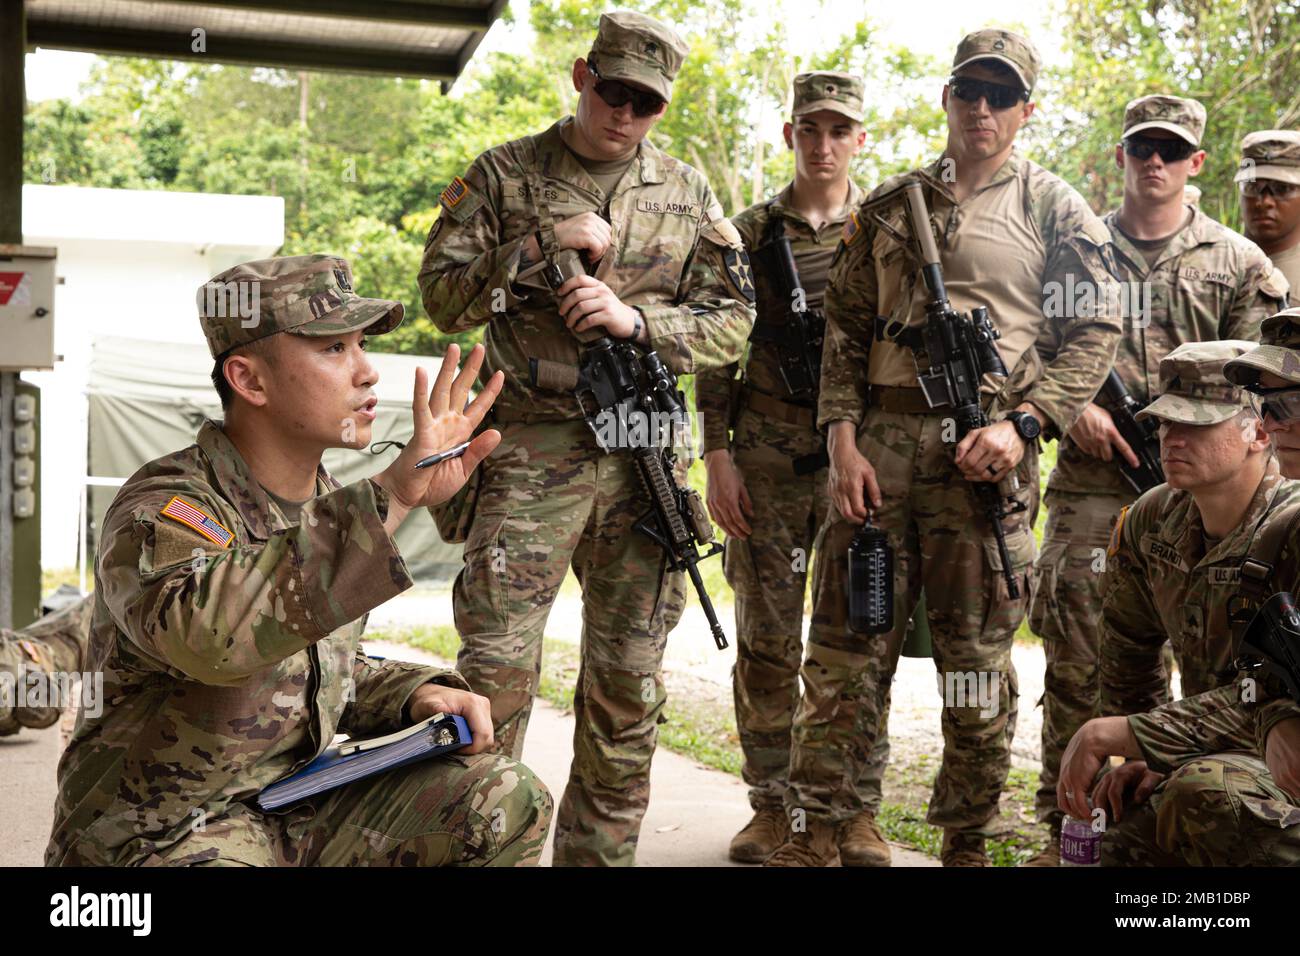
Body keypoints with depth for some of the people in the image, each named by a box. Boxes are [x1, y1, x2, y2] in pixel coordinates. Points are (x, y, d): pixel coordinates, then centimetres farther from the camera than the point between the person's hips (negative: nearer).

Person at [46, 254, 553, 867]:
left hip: (297, 801, 8)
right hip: (164, 833, -8)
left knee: (507, 801, -4)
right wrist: (392, 495, -45)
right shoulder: (163, 508, -19)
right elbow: (205, 634, -43)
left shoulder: (325, 505, 7)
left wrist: (418, 694, 0)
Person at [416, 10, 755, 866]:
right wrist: (546, 244, -14)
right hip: (531, 453, -3)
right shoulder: (504, 176, 3)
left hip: (646, 460, 3)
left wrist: (635, 319, -10)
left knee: (629, 685, 9)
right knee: (496, 671, -7)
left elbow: (732, 319, 7)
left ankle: (602, 851, 22)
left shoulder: (687, 192, 11)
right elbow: (444, 298, -2)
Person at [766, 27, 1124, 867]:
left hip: (986, 451, -2)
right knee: (846, 647, 0)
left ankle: (968, 838, 16)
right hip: (881, 441, 2)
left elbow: (1095, 332, 3)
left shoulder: (1055, 208, 8)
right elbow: (846, 329, 13)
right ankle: (815, 830, 6)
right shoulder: (890, 206, 16)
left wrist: (1021, 423, -10)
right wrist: (844, 440, 0)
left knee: (978, 657, 4)